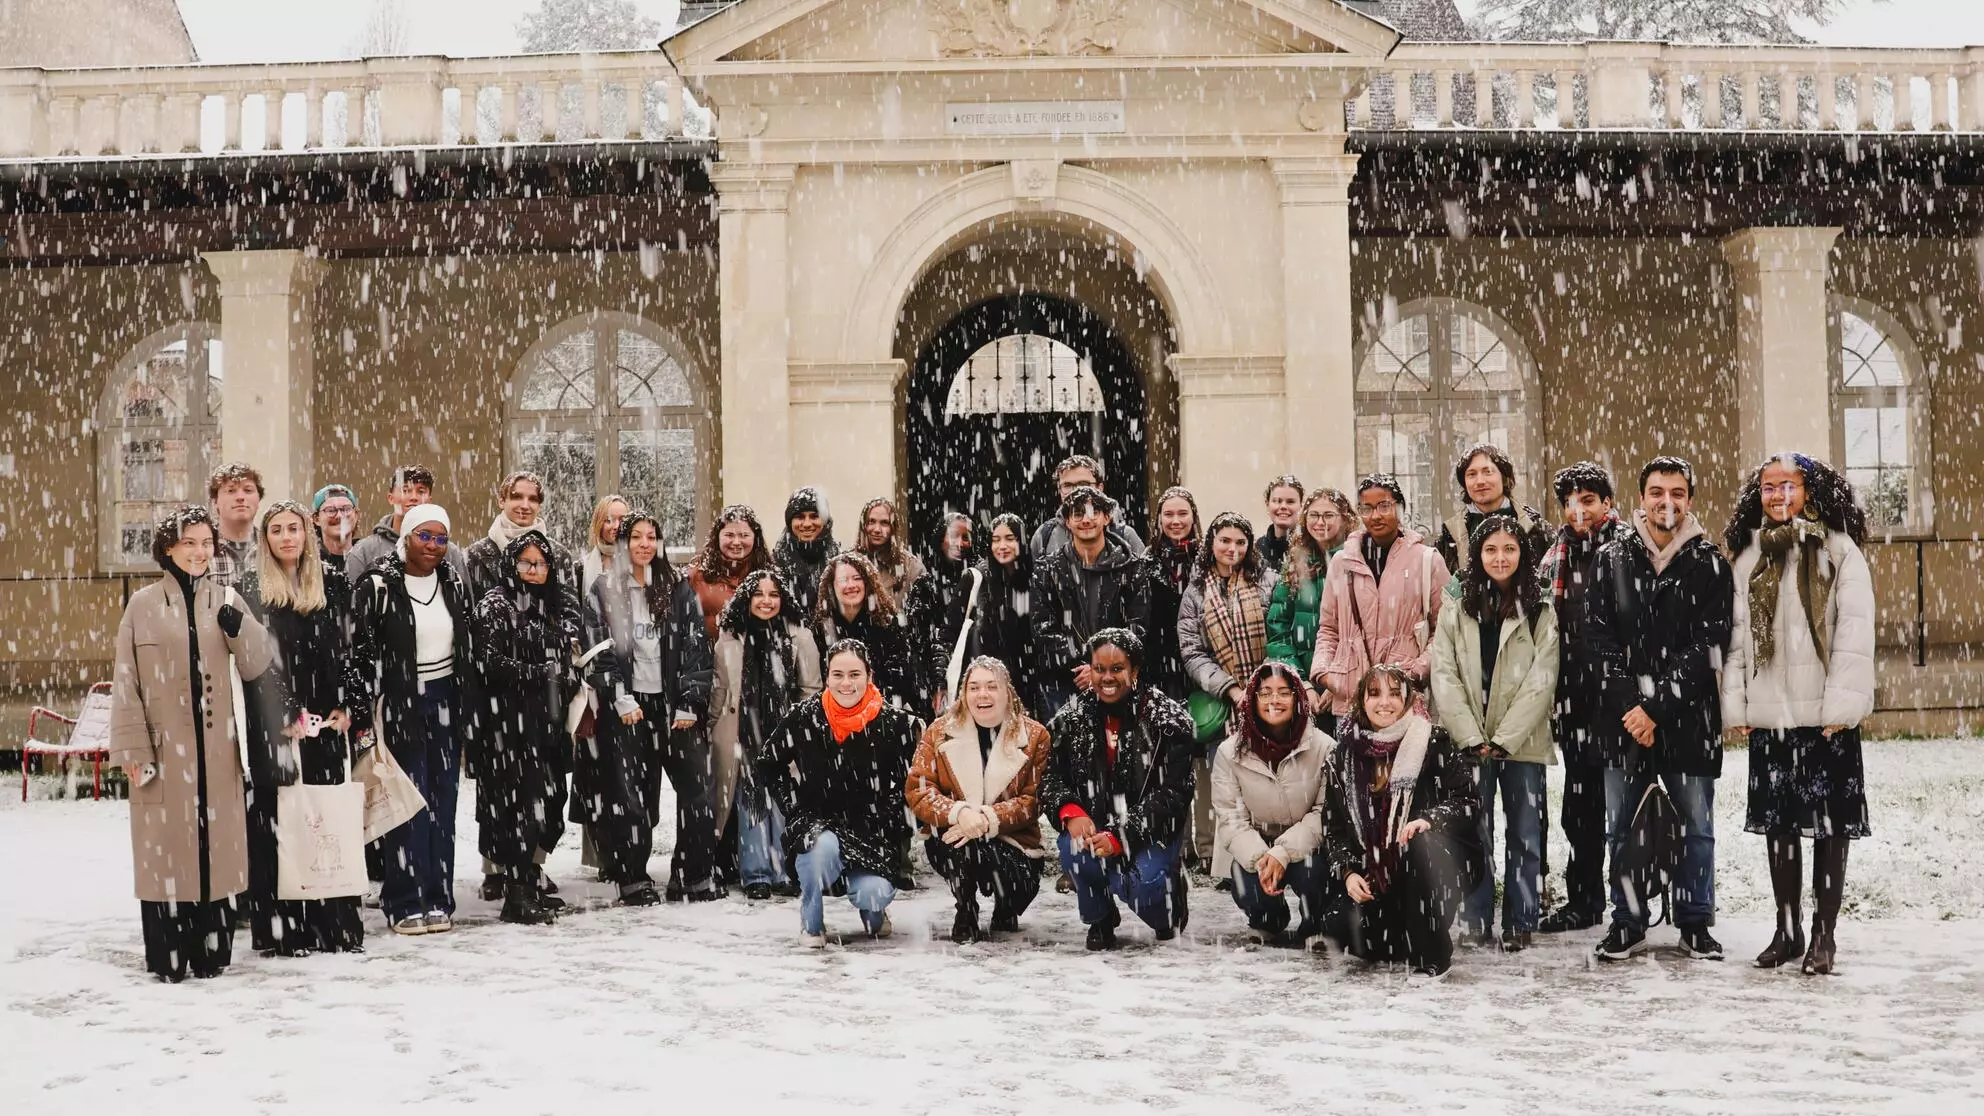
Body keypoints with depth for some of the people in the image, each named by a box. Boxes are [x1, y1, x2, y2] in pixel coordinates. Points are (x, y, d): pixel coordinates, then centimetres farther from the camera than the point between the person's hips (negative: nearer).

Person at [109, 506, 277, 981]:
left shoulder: (224, 601, 8)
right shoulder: (143, 604, 1)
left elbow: (255, 667, 5)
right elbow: (126, 682, 1)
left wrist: (241, 628, -14)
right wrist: (133, 748, -5)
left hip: (214, 747, 2)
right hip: (163, 746, -2)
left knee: (214, 843, 5)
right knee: (166, 844, -1)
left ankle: (210, 948, 14)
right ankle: (168, 955, 5)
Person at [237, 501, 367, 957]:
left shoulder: (333, 582, 9)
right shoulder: (253, 589, 1)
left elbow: (348, 646, 9)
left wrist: (345, 705, -1)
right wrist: (288, 715, -12)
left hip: (328, 719, 3)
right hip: (275, 723, -3)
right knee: (279, 819, -2)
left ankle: (337, 921, 9)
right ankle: (286, 928, 1)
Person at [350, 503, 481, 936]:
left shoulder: (454, 583, 9)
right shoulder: (377, 585, -8)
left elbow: (471, 646, 16)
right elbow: (360, 650, -9)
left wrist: (471, 707, 13)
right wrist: (363, 714, -12)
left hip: (445, 703, 5)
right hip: (398, 705, -5)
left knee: (443, 803, 6)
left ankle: (438, 900, 12)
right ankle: (405, 904, 1)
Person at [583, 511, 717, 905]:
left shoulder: (679, 589, 9)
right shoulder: (603, 592, 5)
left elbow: (696, 647, 4)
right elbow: (598, 651, 1)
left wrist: (690, 703, -4)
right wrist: (621, 699, -9)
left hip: (673, 703, 2)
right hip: (627, 706, -1)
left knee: (696, 787, -5)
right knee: (630, 794, -4)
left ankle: (694, 875, 4)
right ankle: (633, 880, 4)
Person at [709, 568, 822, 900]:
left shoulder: (799, 636, 1)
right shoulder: (730, 638, 5)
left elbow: (810, 691, 5)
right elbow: (718, 690, 11)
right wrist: (714, 733, 10)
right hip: (744, 737, 1)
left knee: (784, 803, -2)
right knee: (751, 802, 0)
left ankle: (782, 872, 7)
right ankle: (756, 874, 6)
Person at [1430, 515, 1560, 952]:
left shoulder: (1542, 613, 5)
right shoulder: (1456, 609, 7)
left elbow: (1541, 681, -3)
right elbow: (1444, 677, 0)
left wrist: (1504, 739, -11)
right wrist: (1473, 739, -10)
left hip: (1523, 744, 0)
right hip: (1469, 743, 0)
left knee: (1525, 835, 3)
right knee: (1474, 834, 1)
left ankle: (1519, 924, 10)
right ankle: (1475, 923, 8)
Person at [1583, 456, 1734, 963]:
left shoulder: (1709, 564, 1)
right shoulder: (1612, 559, 5)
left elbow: (1708, 645, -6)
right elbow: (1598, 636, 0)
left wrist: (1657, 706, -14)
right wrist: (1630, 704, -11)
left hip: (1690, 716, -1)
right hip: (1624, 717, 1)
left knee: (1697, 825, 6)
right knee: (1622, 825, 7)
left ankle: (1695, 922, 19)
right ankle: (1628, 922, 18)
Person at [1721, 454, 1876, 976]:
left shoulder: (1839, 551, -1)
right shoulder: (1749, 558, 11)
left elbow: (1855, 630, -6)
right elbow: (1737, 634, 10)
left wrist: (1842, 706, -12)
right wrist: (1735, 706, 3)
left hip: (1824, 715, -4)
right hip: (1768, 714, 4)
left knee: (1829, 822, 1)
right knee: (1777, 821, 8)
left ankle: (1823, 935, 8)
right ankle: (1787, 930, 18)